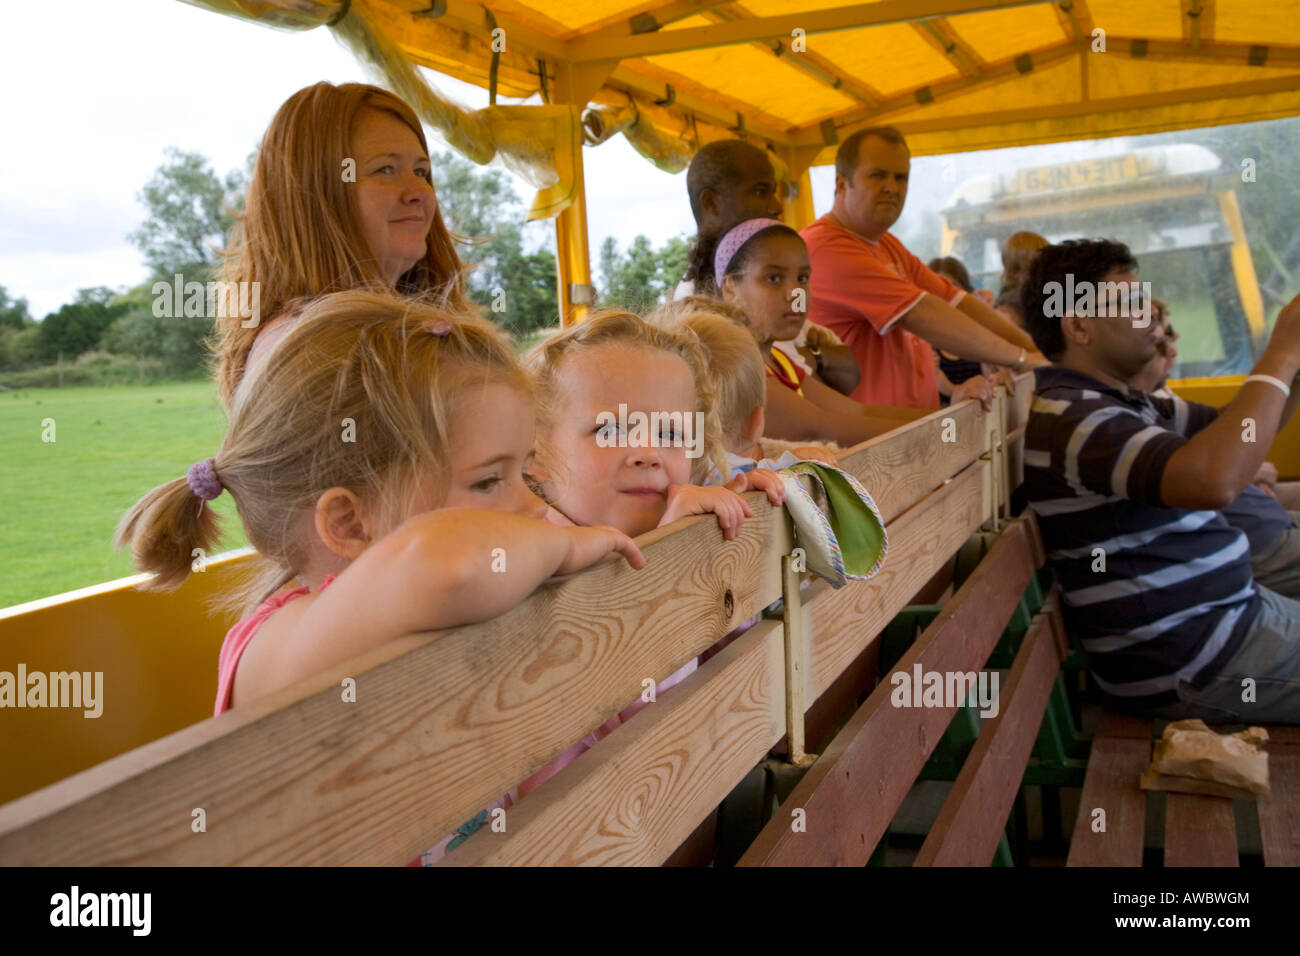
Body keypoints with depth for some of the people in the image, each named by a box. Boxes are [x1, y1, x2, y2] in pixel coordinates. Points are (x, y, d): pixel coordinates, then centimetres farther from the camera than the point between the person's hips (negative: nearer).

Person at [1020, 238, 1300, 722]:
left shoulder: (1124, 403, 12)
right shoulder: (1068, 418, -24)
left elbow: (1236, 430, 20)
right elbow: (1214, 480, -38)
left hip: (1226, 615, 11)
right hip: (1199, 662, -11)